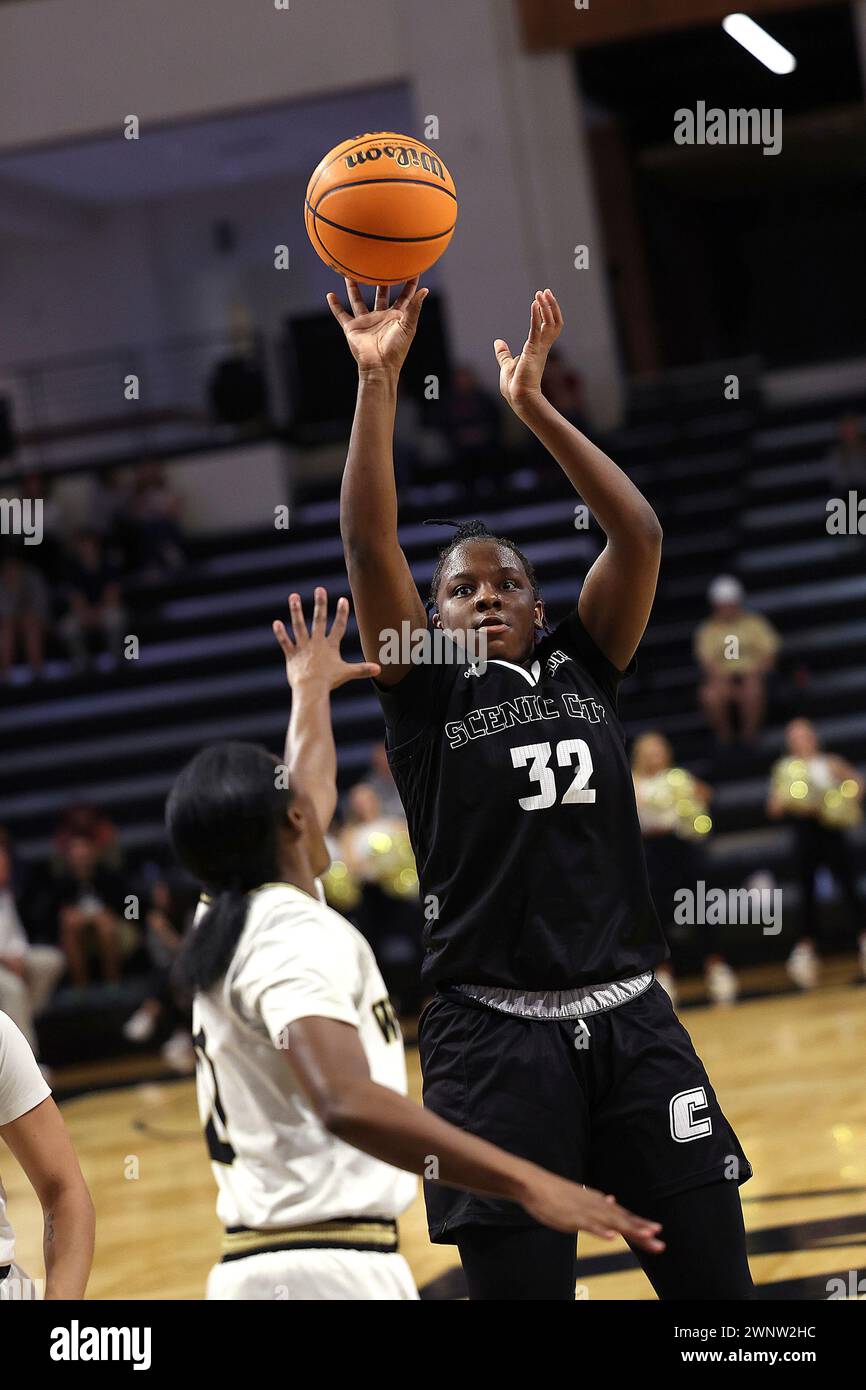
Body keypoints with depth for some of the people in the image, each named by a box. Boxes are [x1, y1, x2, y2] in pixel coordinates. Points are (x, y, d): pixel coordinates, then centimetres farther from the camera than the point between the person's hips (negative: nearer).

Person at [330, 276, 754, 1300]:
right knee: (518, 1284, -1)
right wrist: (378, 382, -12)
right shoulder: (426, 690, 5)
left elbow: (638, 535, 3)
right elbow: (368, 544, -6)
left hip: (631, 1020, 3)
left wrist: (532, 407, 0)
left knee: (716, 1279, 3)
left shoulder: (581, 667, 13)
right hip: (496, 1032, -3)